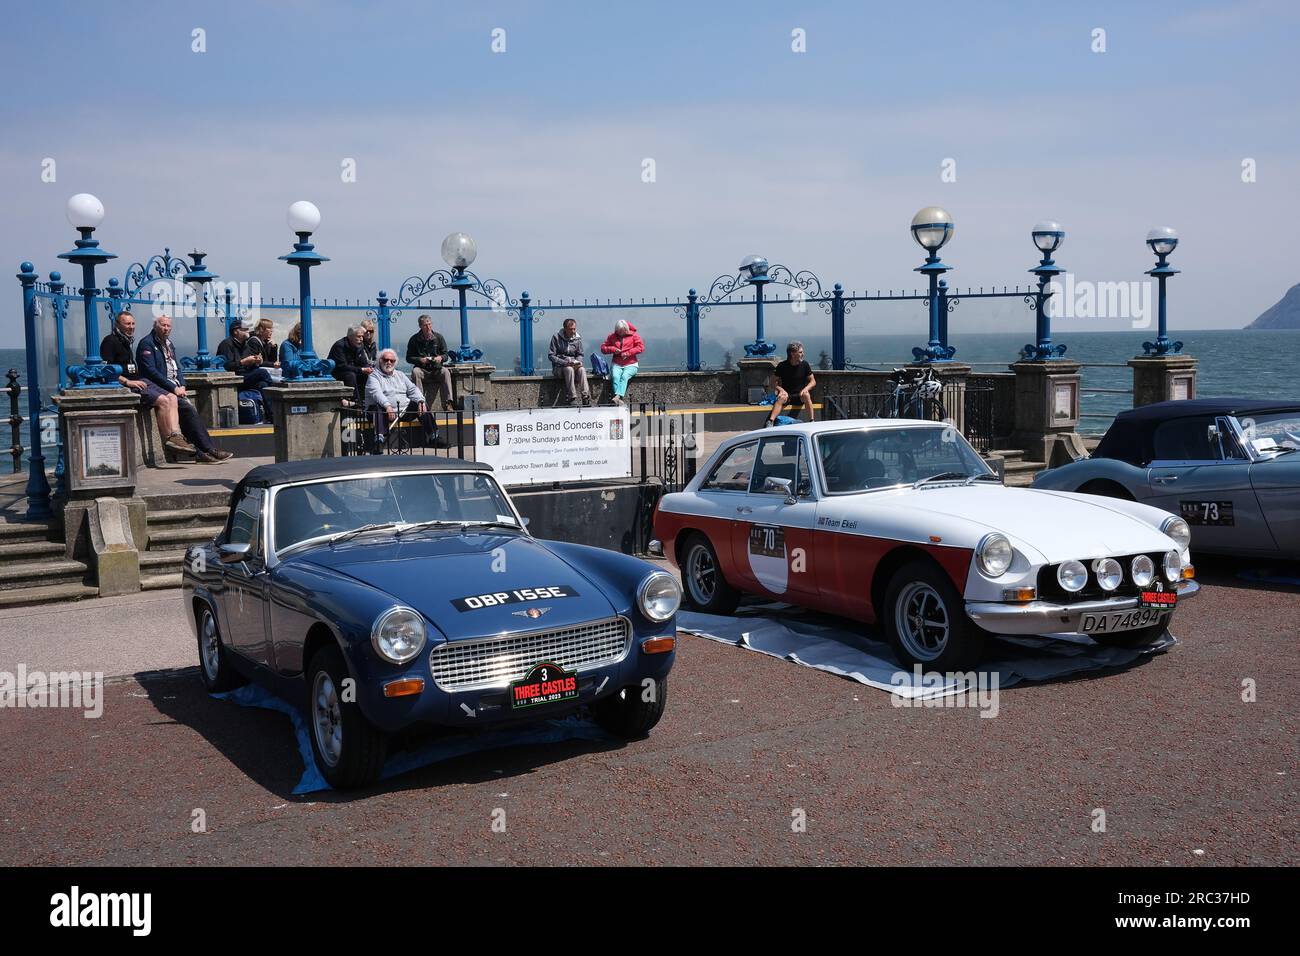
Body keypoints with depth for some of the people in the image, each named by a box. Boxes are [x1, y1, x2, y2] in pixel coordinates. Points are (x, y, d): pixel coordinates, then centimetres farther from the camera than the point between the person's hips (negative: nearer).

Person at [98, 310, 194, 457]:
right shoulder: (110, 341, -5)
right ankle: (167, 440, -20)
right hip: (125, 386, -9)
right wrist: (127, 381, -20)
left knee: (172, 398, -8)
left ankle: (176, 434, -23)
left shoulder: (127, 341, 25)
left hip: (138, 381, 9)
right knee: (162, 400, -23)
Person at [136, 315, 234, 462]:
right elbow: (151, 371, -14)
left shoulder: (169, 344, 22)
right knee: (188, 408, -23)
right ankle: (208, 449, -22)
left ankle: (201, 451, -21)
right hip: (159, 388, -8)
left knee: (191, 410, -16)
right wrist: (174, 388, -16)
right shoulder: (147, 344, -5)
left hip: (174, 387, 8)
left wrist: (181, 386, 4)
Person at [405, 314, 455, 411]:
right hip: (422, 369, -1)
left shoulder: (439, 338, 8)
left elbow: (445, 355, 10)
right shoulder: (414, 339, 4)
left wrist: (440, 358, -14)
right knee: (415, 372, -33)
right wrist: (420, 360, -14)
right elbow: (409, 358, 4)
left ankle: (447, 403, -33)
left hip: (436, 369, 1)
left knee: (445, 372, -30)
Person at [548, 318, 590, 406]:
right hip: (559, 367, -3)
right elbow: (551, 355, -6)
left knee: (582, 369, -29)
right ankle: (572, 398, -40)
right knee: (569, 369, -35)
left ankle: (586, 397, -38)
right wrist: (564, 362, -18)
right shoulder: (556, 337, -4)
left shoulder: (577, 338, 7)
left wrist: (578, 362, -8)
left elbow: (580, 355, 16)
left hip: (574, 365, 3)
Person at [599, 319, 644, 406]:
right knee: (615, 376, -31)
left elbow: (641, 347, -3)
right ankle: (619, 399, -45)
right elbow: (603, 348, 13)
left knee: (624, 376, -33)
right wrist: (613, 349, -7)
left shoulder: (633, 335, 6)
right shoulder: (612, 336, 14)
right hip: (617, 364, 2)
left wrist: (628, 353, -12)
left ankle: (618, 396, -50)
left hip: (630, 364, -2)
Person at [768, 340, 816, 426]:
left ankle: (811, 421, -30)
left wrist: (805, 389, -14)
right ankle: (770, 422, -48)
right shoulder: (782, 366, -2)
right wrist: (781, 389, -21)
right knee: (782, 397, -34)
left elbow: (813, 381, 6)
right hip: (787, 393, -1)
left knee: (806, 395, -31)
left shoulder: (804, 365, 2)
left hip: (800, 395, 1)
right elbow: (773, 383, 0)